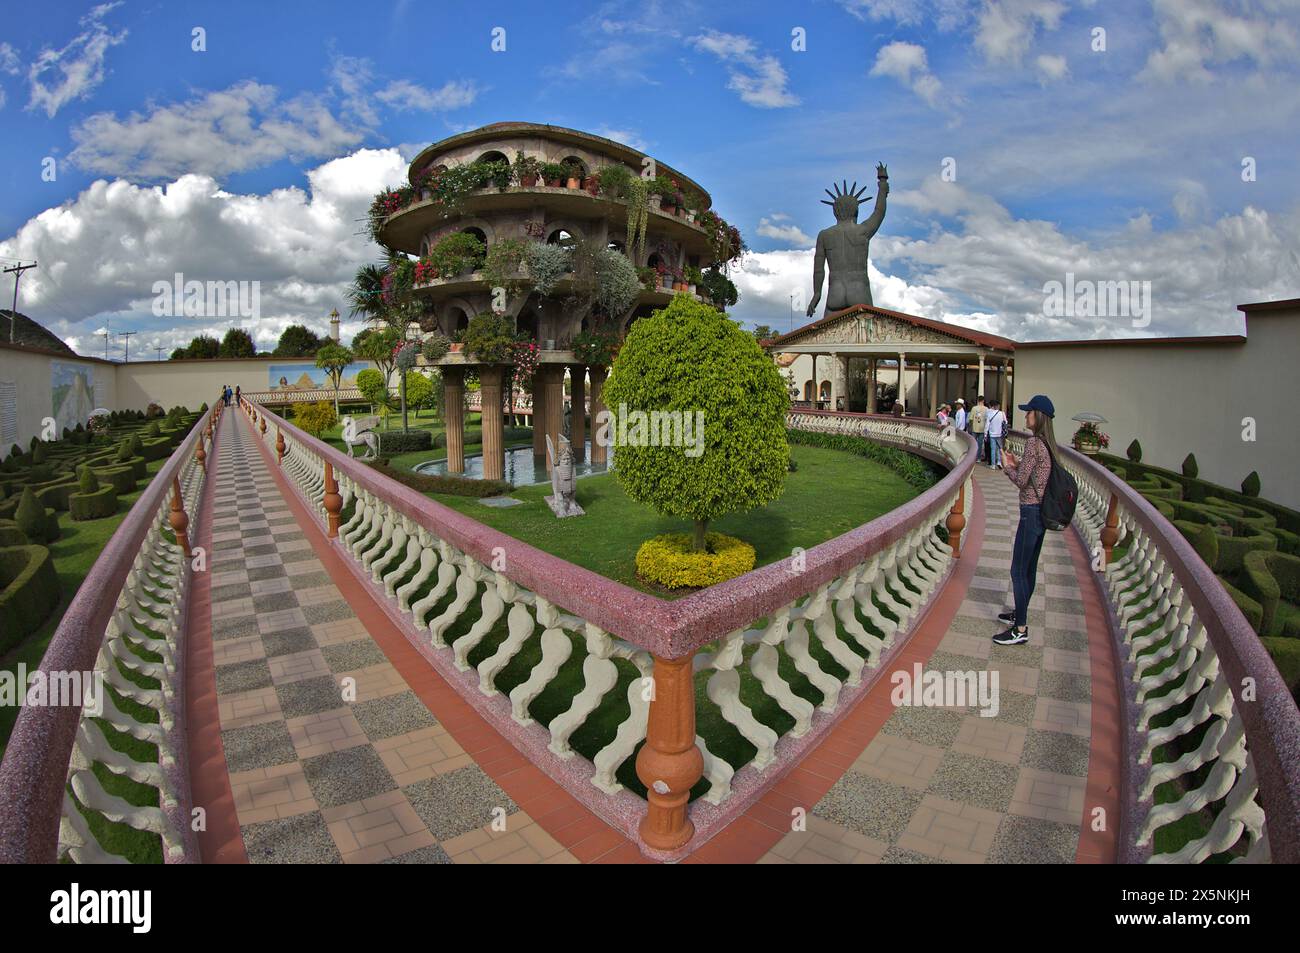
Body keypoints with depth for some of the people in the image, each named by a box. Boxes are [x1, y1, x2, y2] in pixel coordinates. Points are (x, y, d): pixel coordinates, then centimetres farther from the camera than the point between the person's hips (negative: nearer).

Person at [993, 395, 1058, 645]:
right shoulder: (1048, 444, 10)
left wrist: (1006, 465, -1)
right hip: (1043, 511, 10)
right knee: (1029, 568, 19)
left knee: (1018, 571, -4)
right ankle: (1021, 613, 33)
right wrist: (1018, 463, 13)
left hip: (1031, 512, -10)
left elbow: (1021, 481, -16)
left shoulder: (1033, 443, -18)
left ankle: (1020, 629, 2)